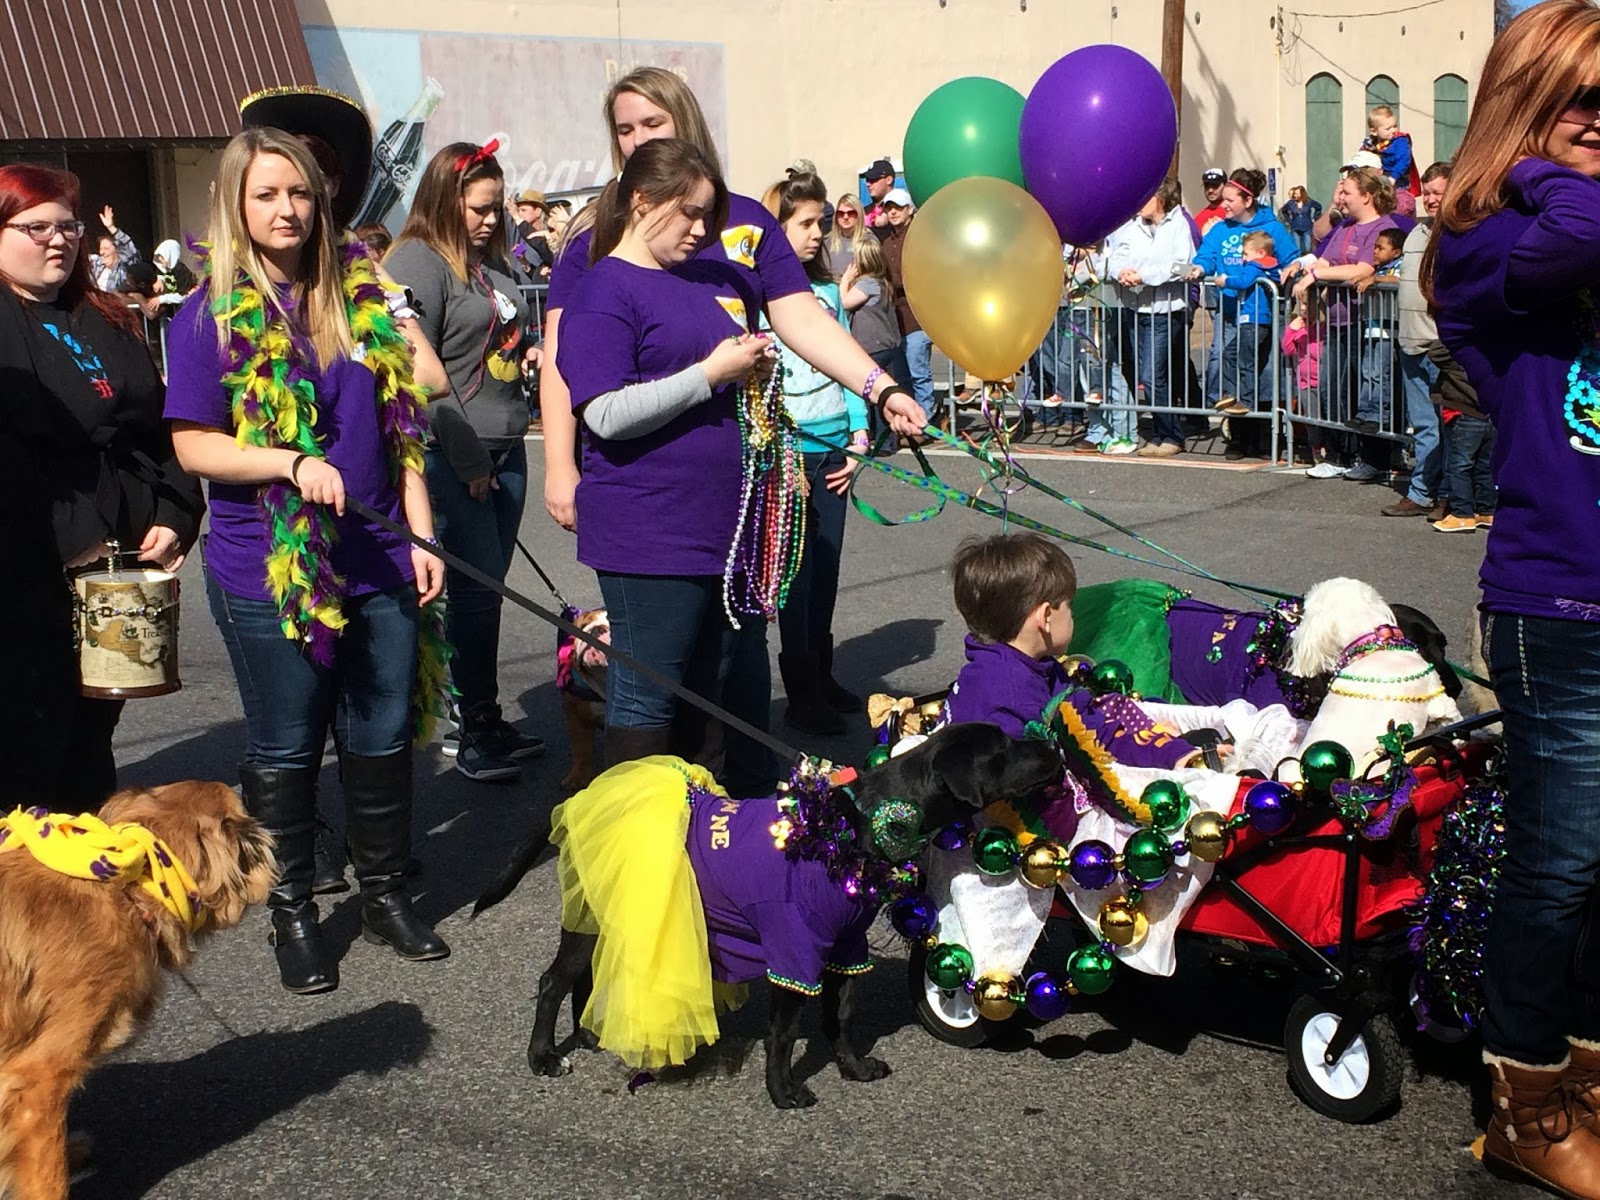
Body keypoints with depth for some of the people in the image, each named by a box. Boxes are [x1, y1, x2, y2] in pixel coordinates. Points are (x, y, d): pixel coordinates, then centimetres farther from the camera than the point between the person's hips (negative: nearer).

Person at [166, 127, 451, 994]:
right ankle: (291, 912, 23)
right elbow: (192, 444, -6)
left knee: (383, 737, 11)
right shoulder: (211, 316, -3)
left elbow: (403, 423, 10)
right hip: (269, 571, -3)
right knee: (285, 749, 8)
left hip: (379, 564, 3)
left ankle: (385, 893, 28)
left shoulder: (362, 296, 7)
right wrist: (293, 463, -21)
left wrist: (423, 535, 4)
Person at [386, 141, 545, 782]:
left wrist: (534, 351, 7)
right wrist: (468, 459, -16)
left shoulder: (492, 260, 15)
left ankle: (478, 719, 21)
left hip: (506, 449, 8)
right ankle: (476, 731, 6)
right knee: (476, 589, -5)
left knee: (485, 587, 12)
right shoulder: (416, 262, -10)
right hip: (454, 458, -8)